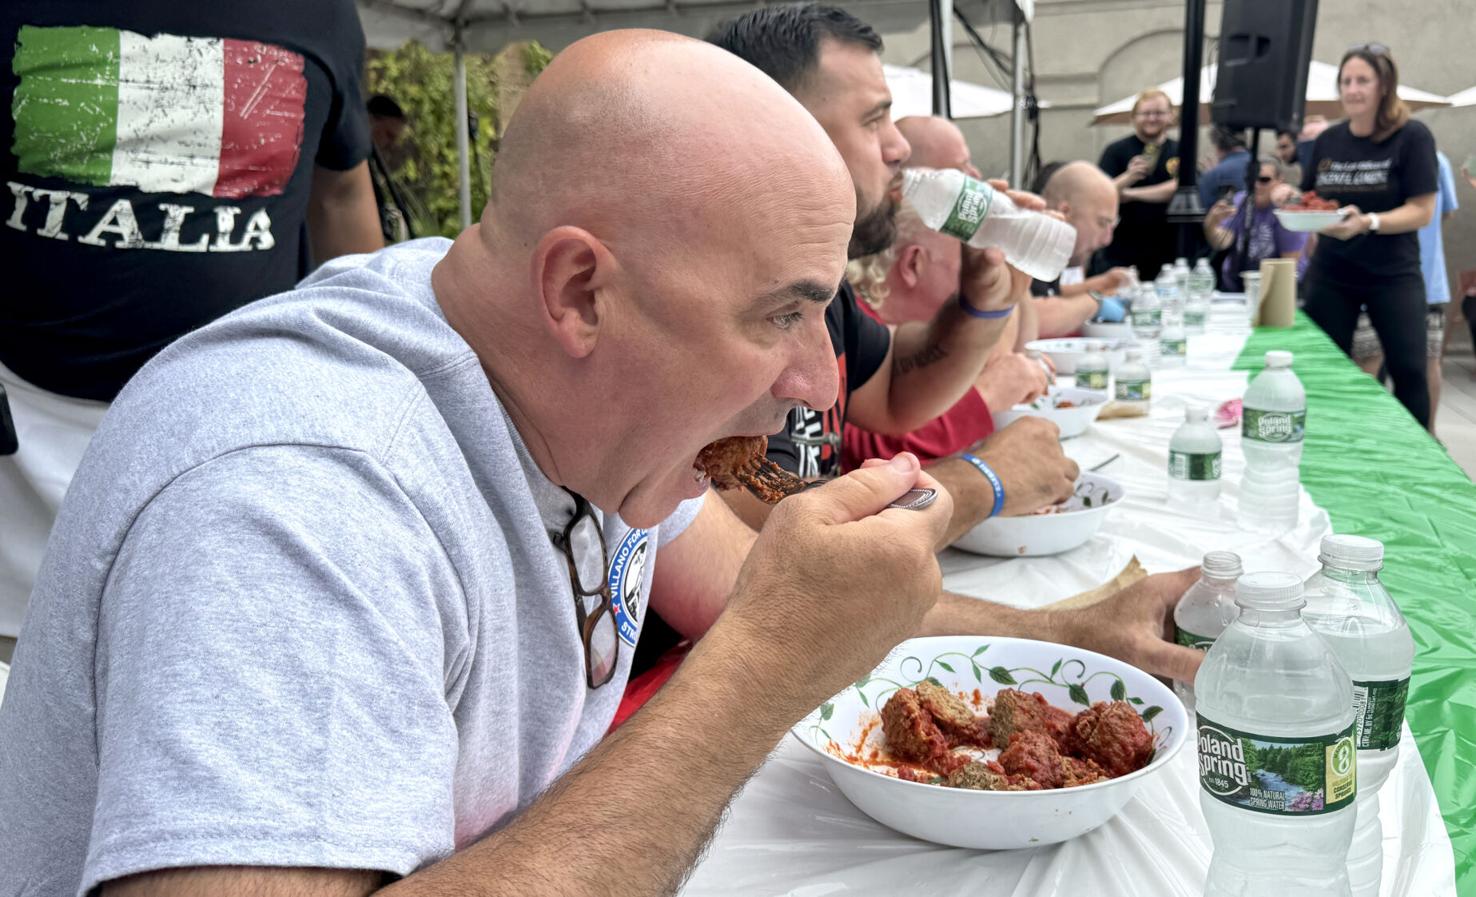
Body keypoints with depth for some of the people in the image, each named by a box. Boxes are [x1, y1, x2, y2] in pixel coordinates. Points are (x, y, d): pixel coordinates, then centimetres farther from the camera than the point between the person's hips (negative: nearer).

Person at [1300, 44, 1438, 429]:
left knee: (1409, 369, -5)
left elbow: (1422, 211, -12)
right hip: (1330, 273, 4)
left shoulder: (1412, 137, -7)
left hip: (1393, 274, -4)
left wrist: (1367, 223, -29)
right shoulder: (1327, 140, 5)